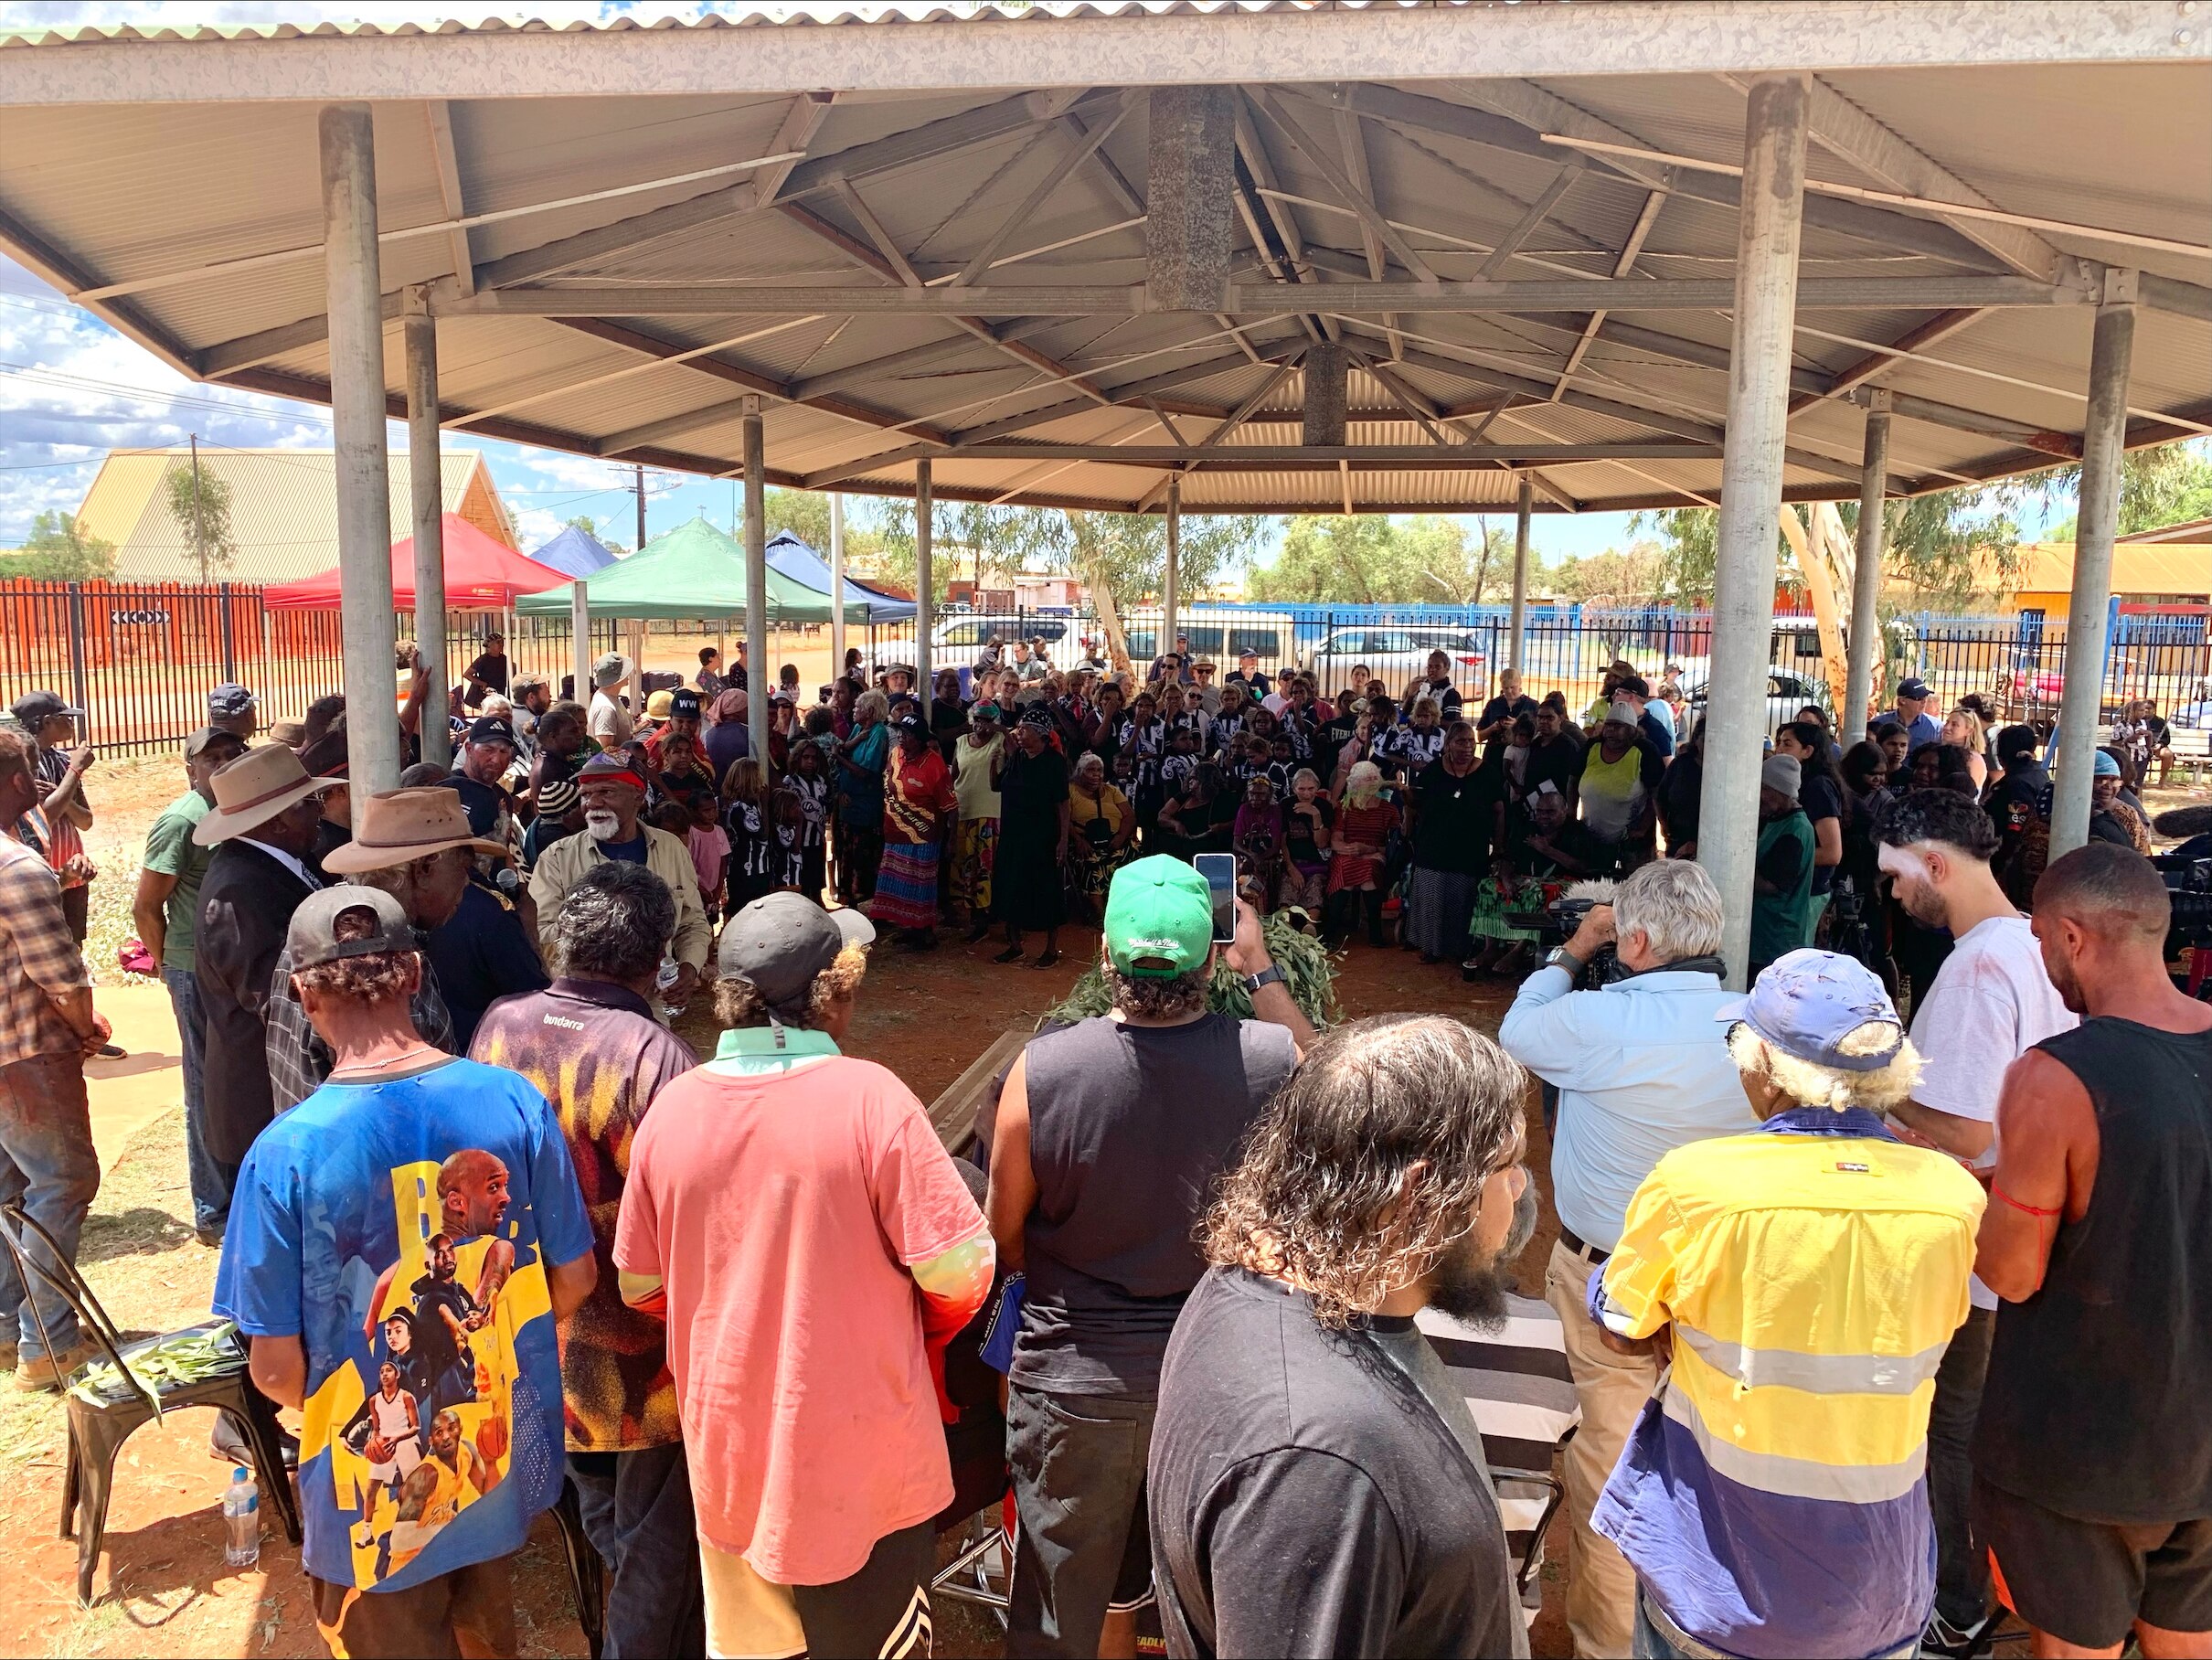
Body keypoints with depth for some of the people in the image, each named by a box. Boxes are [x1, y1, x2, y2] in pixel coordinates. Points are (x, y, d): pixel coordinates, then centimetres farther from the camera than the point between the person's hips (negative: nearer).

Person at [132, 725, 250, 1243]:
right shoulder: (181, 821, -13)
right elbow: (146, 907, -11)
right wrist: (174, 966, -5)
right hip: (199, 971, -6)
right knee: (208, 1090, 3)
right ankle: (213, 1213, 15)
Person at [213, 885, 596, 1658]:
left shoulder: (285, 1152, -24)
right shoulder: (515, 1102, -17)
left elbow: (276, 1369, -17)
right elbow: (575, 1280, -6)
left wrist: (326, 1409, 6)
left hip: (378, 1499, -3)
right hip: (509, 1464, 3)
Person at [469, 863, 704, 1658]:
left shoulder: (497, 1026, -10)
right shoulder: (654, 1054, -28)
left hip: (544, 1330, 6)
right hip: (639, 1345, -6)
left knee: (600, 1516, 28)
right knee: (656, 1533, 16)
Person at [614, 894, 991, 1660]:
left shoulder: (671, 1108, -8)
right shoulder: (869, 1096, -20)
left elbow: (641, 1285, 3)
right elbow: (959, 1269, -18)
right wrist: (924, 1336, 3)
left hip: (726, 1452, 4)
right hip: (860, 1454, -4)